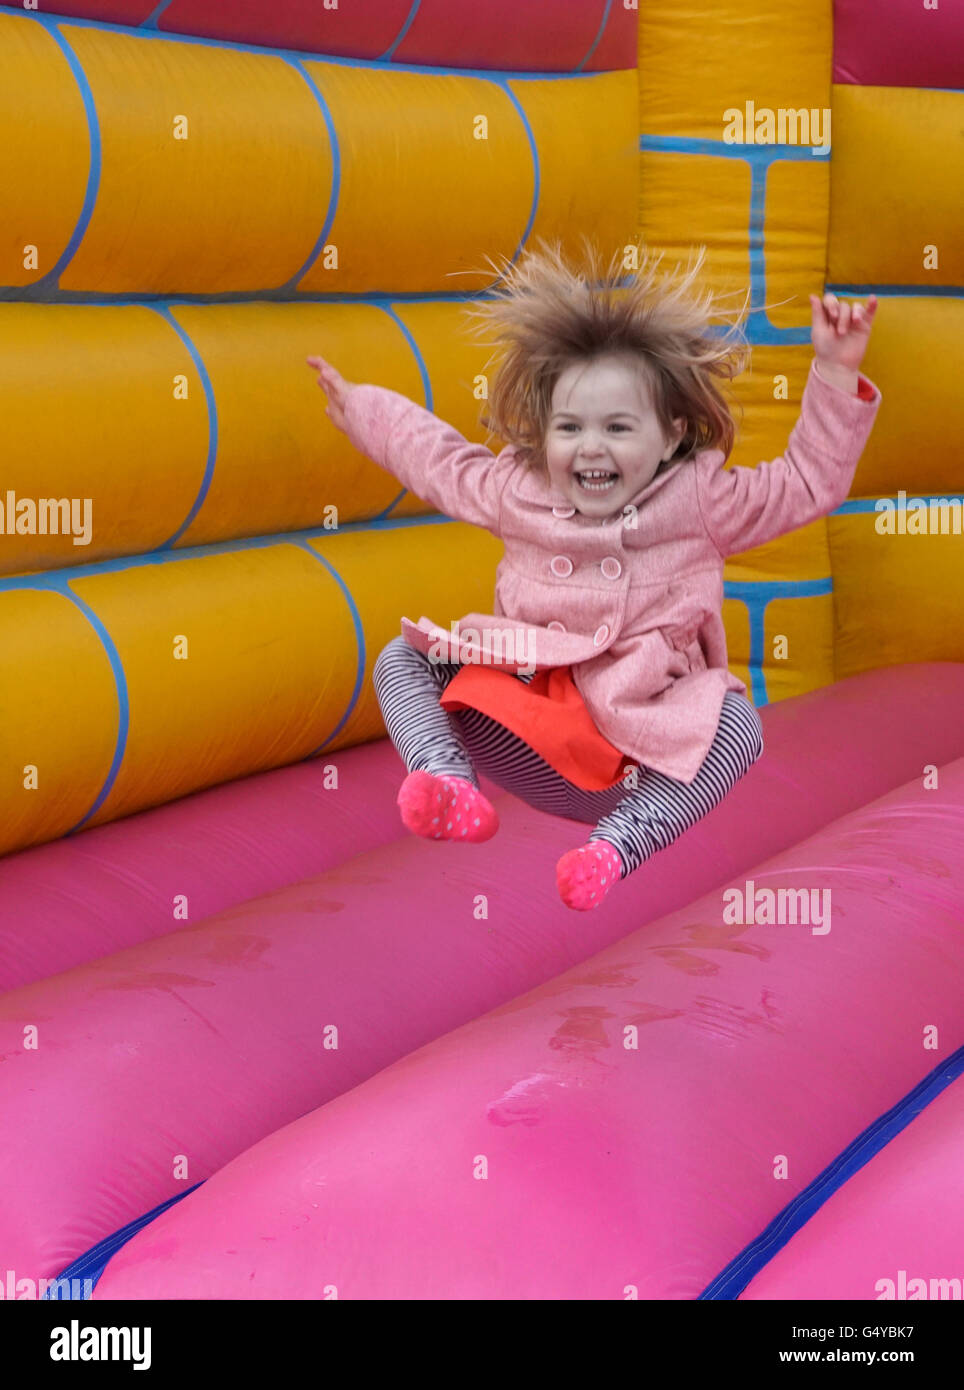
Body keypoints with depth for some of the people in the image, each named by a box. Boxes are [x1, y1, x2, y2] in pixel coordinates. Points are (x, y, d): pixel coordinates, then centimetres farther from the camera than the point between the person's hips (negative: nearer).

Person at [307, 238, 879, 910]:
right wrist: (358, 406, 37)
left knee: (738, 723, -32)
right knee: (402, 657, -8)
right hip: (516, 730, 3)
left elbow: (809, 483, 0)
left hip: (644, 740, -3)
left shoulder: (699, 501, 0)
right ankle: (447, 781, -33)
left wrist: (836, 376, -8)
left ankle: (619, 840, -40)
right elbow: (437, 455, 26)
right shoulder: (516, 491, 8)